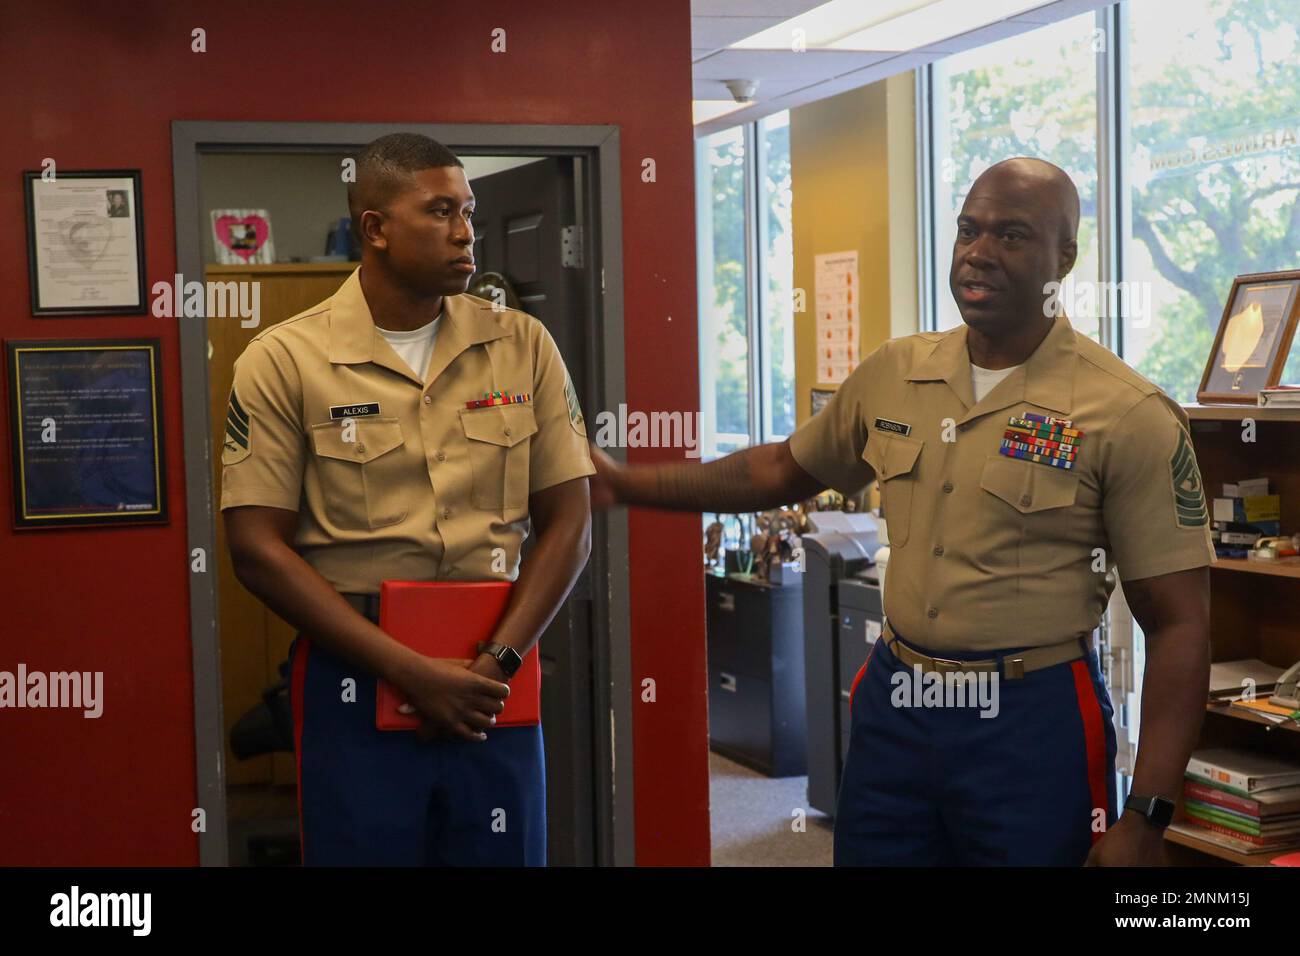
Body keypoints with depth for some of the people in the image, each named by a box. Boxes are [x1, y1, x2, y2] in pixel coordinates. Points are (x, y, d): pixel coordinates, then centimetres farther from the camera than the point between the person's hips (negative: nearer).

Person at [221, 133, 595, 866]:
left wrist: (497, 662, -10)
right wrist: (411, 671, -13)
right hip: (356, 674, -2)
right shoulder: (283, 361, -4)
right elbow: (259, 550, -7)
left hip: (494, 678, 2)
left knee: (504, 852, 12)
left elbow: (569, 522, 3)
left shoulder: (523, 346, 3)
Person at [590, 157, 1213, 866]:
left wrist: (1144, 819, -16)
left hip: (1032, 722, -4)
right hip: (892, 708, 5)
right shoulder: (892, 375, 3)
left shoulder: (1130, 416, -12)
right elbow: (784, 470, 19)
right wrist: (627, 485, 16)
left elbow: (1179, 625, -12)